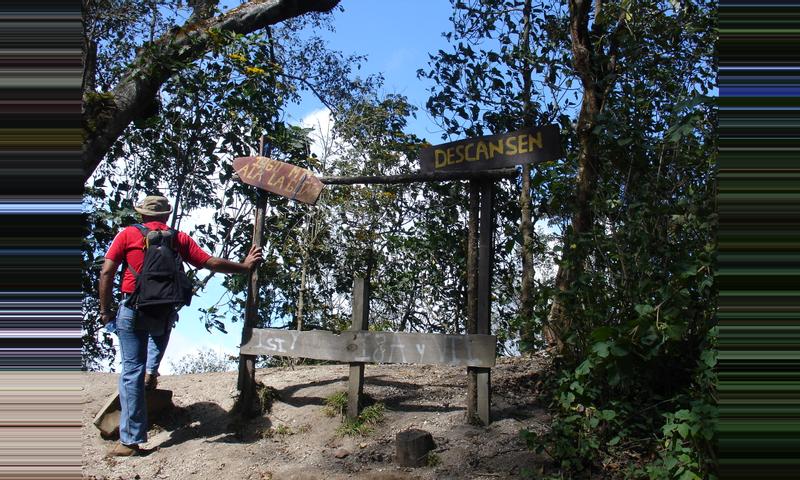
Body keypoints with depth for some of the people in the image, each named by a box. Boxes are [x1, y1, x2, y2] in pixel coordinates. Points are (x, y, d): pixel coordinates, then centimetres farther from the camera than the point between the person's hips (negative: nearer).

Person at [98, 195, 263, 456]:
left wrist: (105, 310, 4)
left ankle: (131, 439, 1)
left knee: (131, 370, 1)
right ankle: (151, 371, 28)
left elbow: (107, 272, -4)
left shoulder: (128, 234, 1)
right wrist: (244, 266, 21)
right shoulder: (180, 239, 5)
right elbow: (212, 263, 7)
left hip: (132, 310, -2)